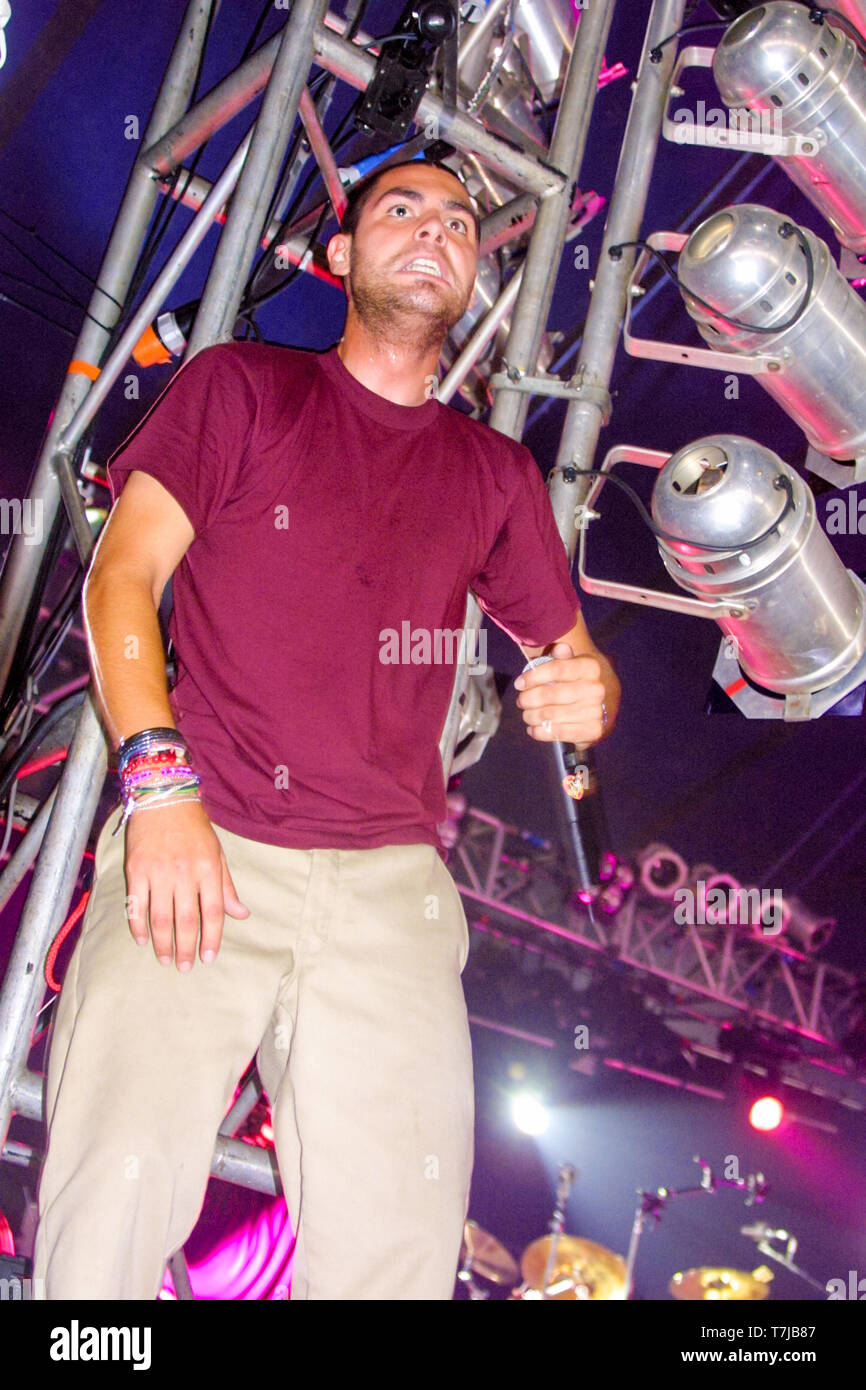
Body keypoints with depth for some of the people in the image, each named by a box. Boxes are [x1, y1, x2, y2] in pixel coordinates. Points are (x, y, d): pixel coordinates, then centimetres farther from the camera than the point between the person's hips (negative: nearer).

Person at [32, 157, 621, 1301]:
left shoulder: (497, 472, 20)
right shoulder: (240, 386, 13)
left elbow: (575, 658, 23)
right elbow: (121, 576, 4)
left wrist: (590, 693, -3)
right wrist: (160, 783, -12)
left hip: (390, 879, 3)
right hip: (197, 848, -2)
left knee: (395, 1238, -9)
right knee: (117, 1196, -18)